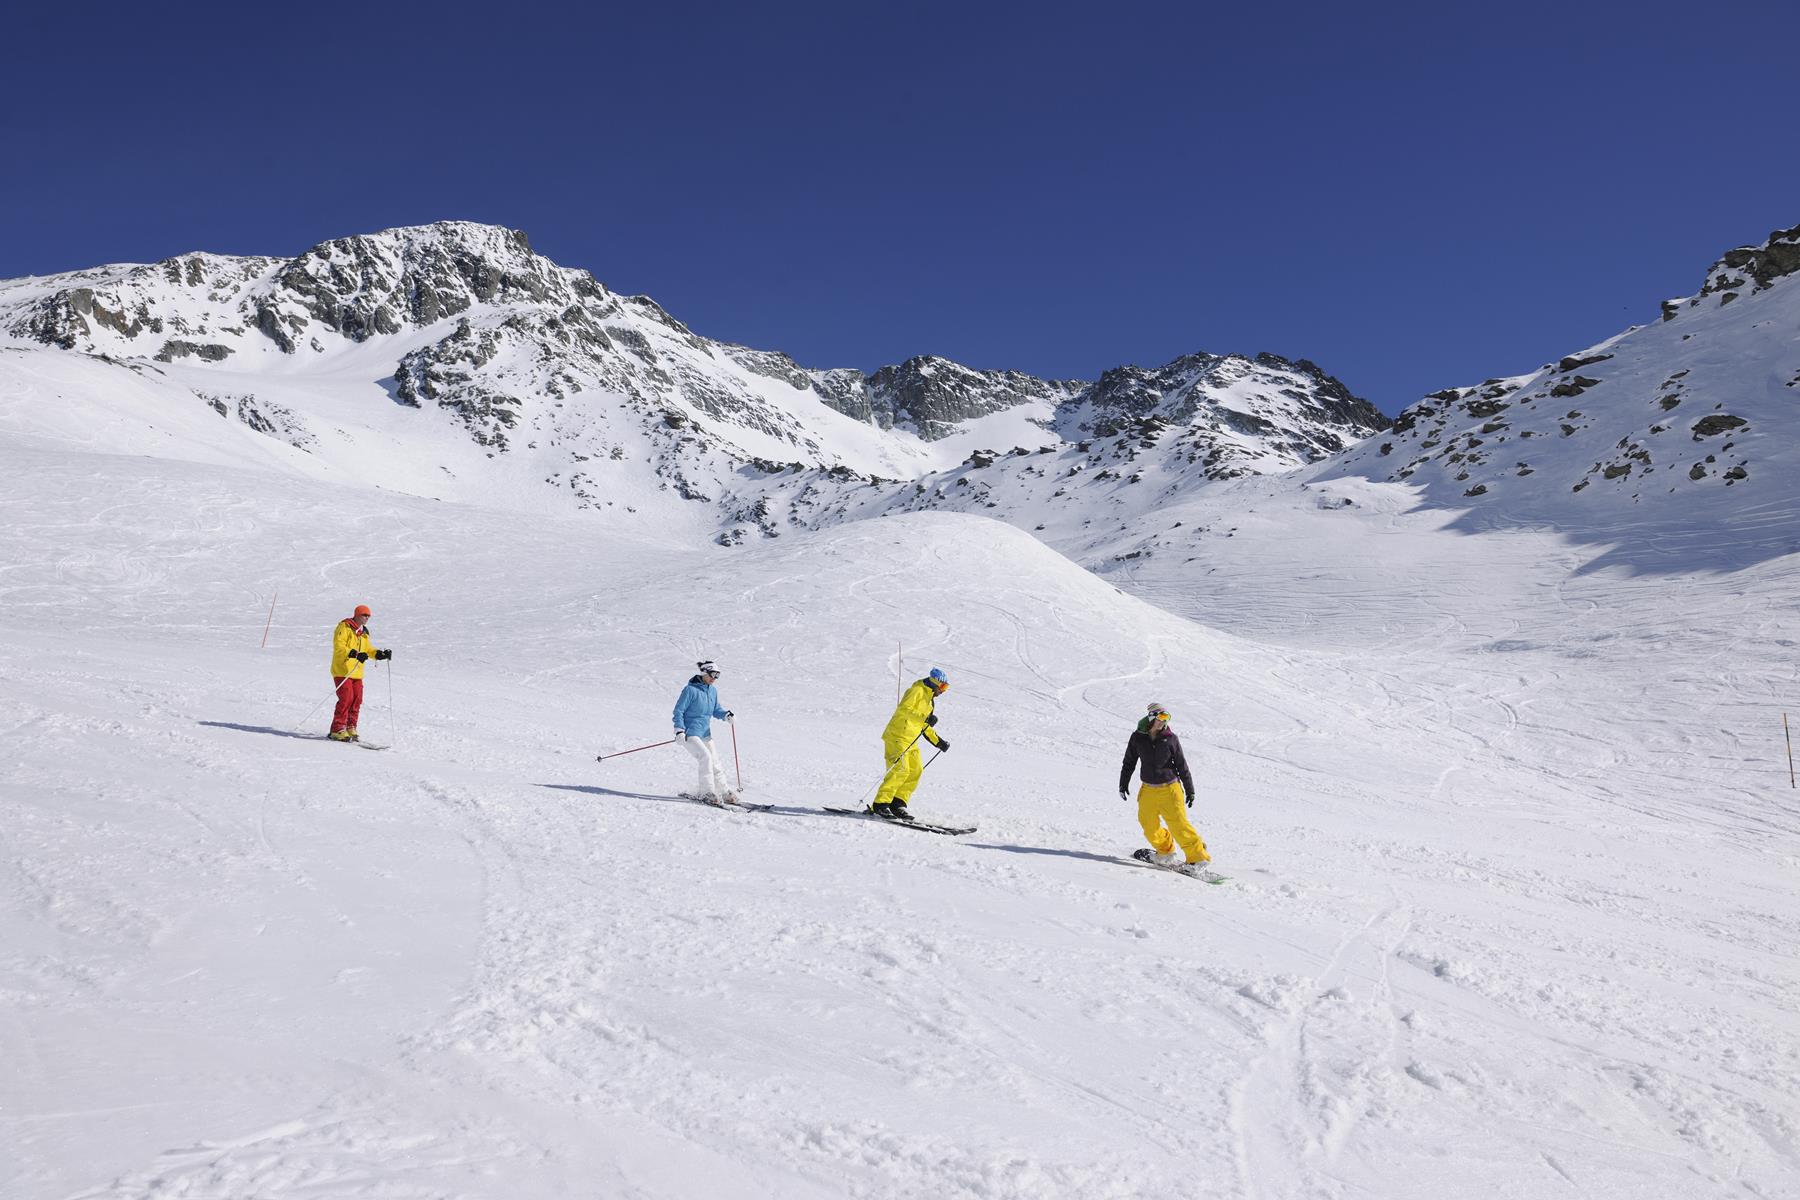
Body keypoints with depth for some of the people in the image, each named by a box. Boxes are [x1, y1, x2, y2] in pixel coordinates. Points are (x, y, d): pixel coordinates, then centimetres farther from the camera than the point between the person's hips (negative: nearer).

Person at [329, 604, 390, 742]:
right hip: (342, 671, -8)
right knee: (346, 698, -13)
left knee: (357, 700, 4)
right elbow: (338, 647, -19)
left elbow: (368, 649, 23)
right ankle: (337, 730, -7)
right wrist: (355, 654, -32)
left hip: (356, 673, 8)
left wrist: (381, 654, 4)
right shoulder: (344, 627, -8)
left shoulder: (364, 632, 17)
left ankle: (350, 728, 14)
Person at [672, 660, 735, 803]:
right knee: (705, 757, -21)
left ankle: (723, 792, 14)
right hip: (690, 733, -7)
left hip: (705, 733, 7)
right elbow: (678, 710, -13)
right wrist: (679, 730, -21)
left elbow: (715, 710, 16)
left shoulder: (713, 691, 7)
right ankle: (707, 792, -15)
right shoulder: (690, 690, -15)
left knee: (714, 762, 6)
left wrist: (725, 715, -5)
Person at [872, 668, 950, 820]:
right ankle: (880, 804, -15)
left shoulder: (929, 699, 22)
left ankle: (898, 803, 1)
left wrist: (939, 741, 21)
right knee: (900, 770, -17)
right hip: (897, 736, -9)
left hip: (911, 740, 9)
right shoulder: (917, 690, -7)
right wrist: (924, 718, -28)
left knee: (916, 770, -2)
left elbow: (925, 726, 28)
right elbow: (903, 709, -21)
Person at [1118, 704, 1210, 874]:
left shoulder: (1170, 738, -6)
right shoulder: (1138, 737, -2)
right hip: (1148, 790, 4)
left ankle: (1198, 857, 0)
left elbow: (1181, 764, 1)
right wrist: (1123, 784, 12)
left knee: (1178, 824, -9)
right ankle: (1165, 852, 30)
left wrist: (1190, 790, 4)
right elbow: (1129, 762, 11)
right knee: (1148, 824, 8)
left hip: (1170, 789, -3)